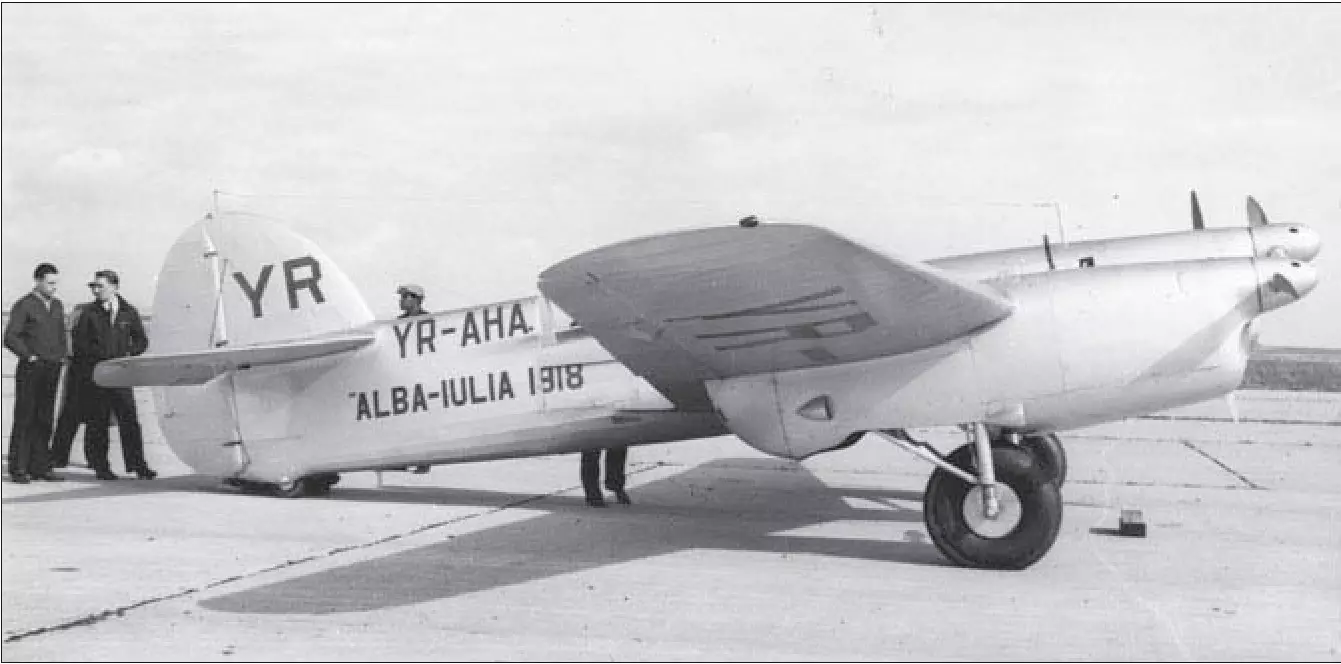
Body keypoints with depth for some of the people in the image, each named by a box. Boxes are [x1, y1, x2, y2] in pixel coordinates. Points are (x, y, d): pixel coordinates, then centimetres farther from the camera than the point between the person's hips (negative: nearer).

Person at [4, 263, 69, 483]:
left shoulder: (57, 306, 15)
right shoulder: (24, 305, -5)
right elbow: (10, 337, -10)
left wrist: (63, 354, 10)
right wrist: (29, 356, -11)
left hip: (52, 370, 6)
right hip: (31, 370, -6)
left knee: (44, 420, 8)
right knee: (24, 419, -2)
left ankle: (39, 466, 13)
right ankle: (18, 468, 2)